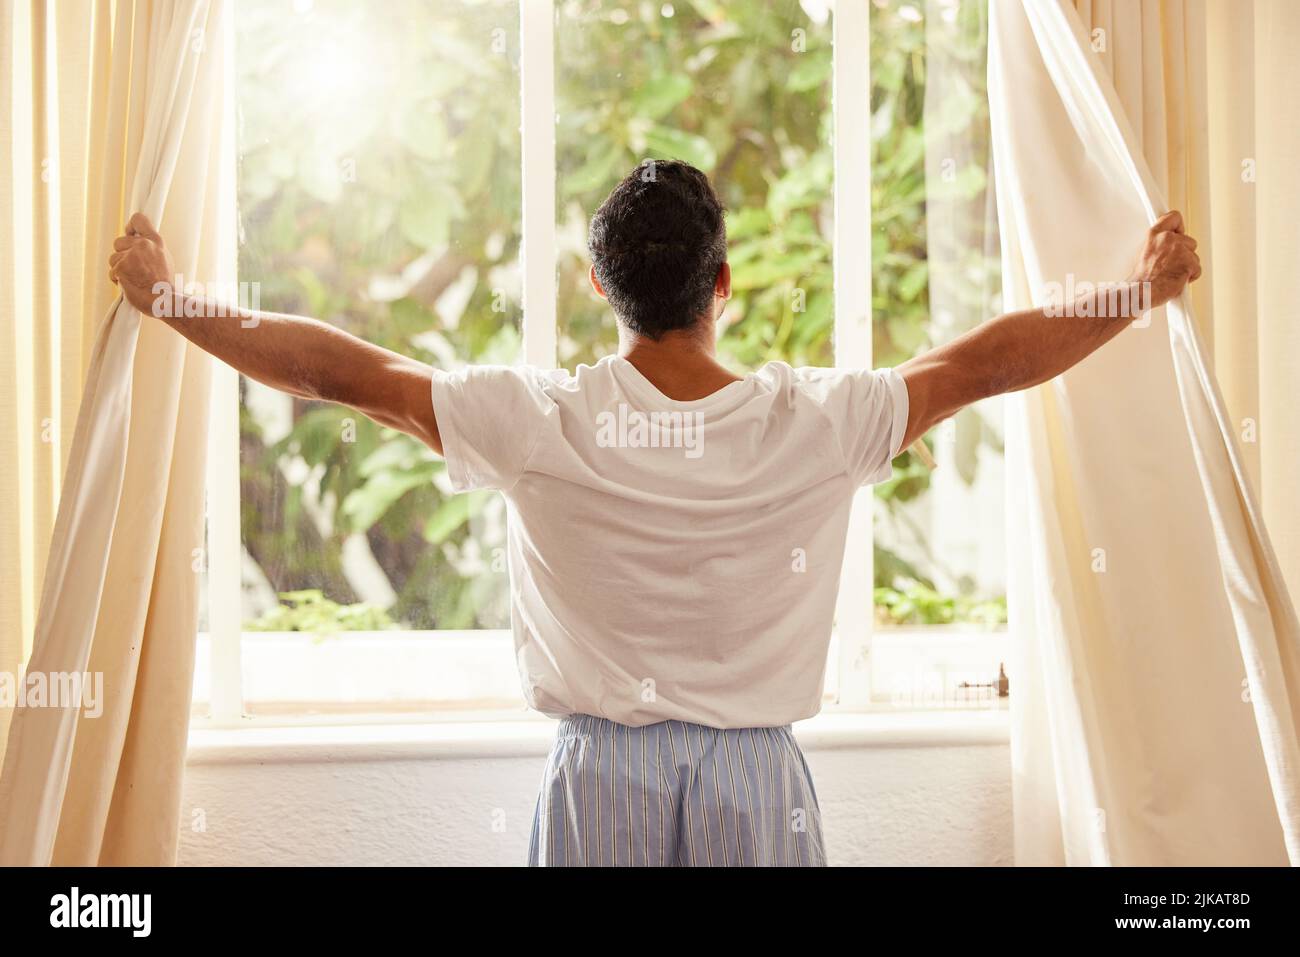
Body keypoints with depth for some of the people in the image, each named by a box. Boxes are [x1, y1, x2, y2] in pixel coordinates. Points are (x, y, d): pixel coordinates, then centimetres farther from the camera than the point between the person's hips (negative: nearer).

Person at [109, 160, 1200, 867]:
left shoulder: (539, 424, -11)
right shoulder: (812, 424, -10)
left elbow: (343, 369, -4)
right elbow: (991, 361, 1)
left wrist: (167, 298, 8)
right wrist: (1146, 288, 15)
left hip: (600, 774, 0)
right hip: (757, 779, 0)